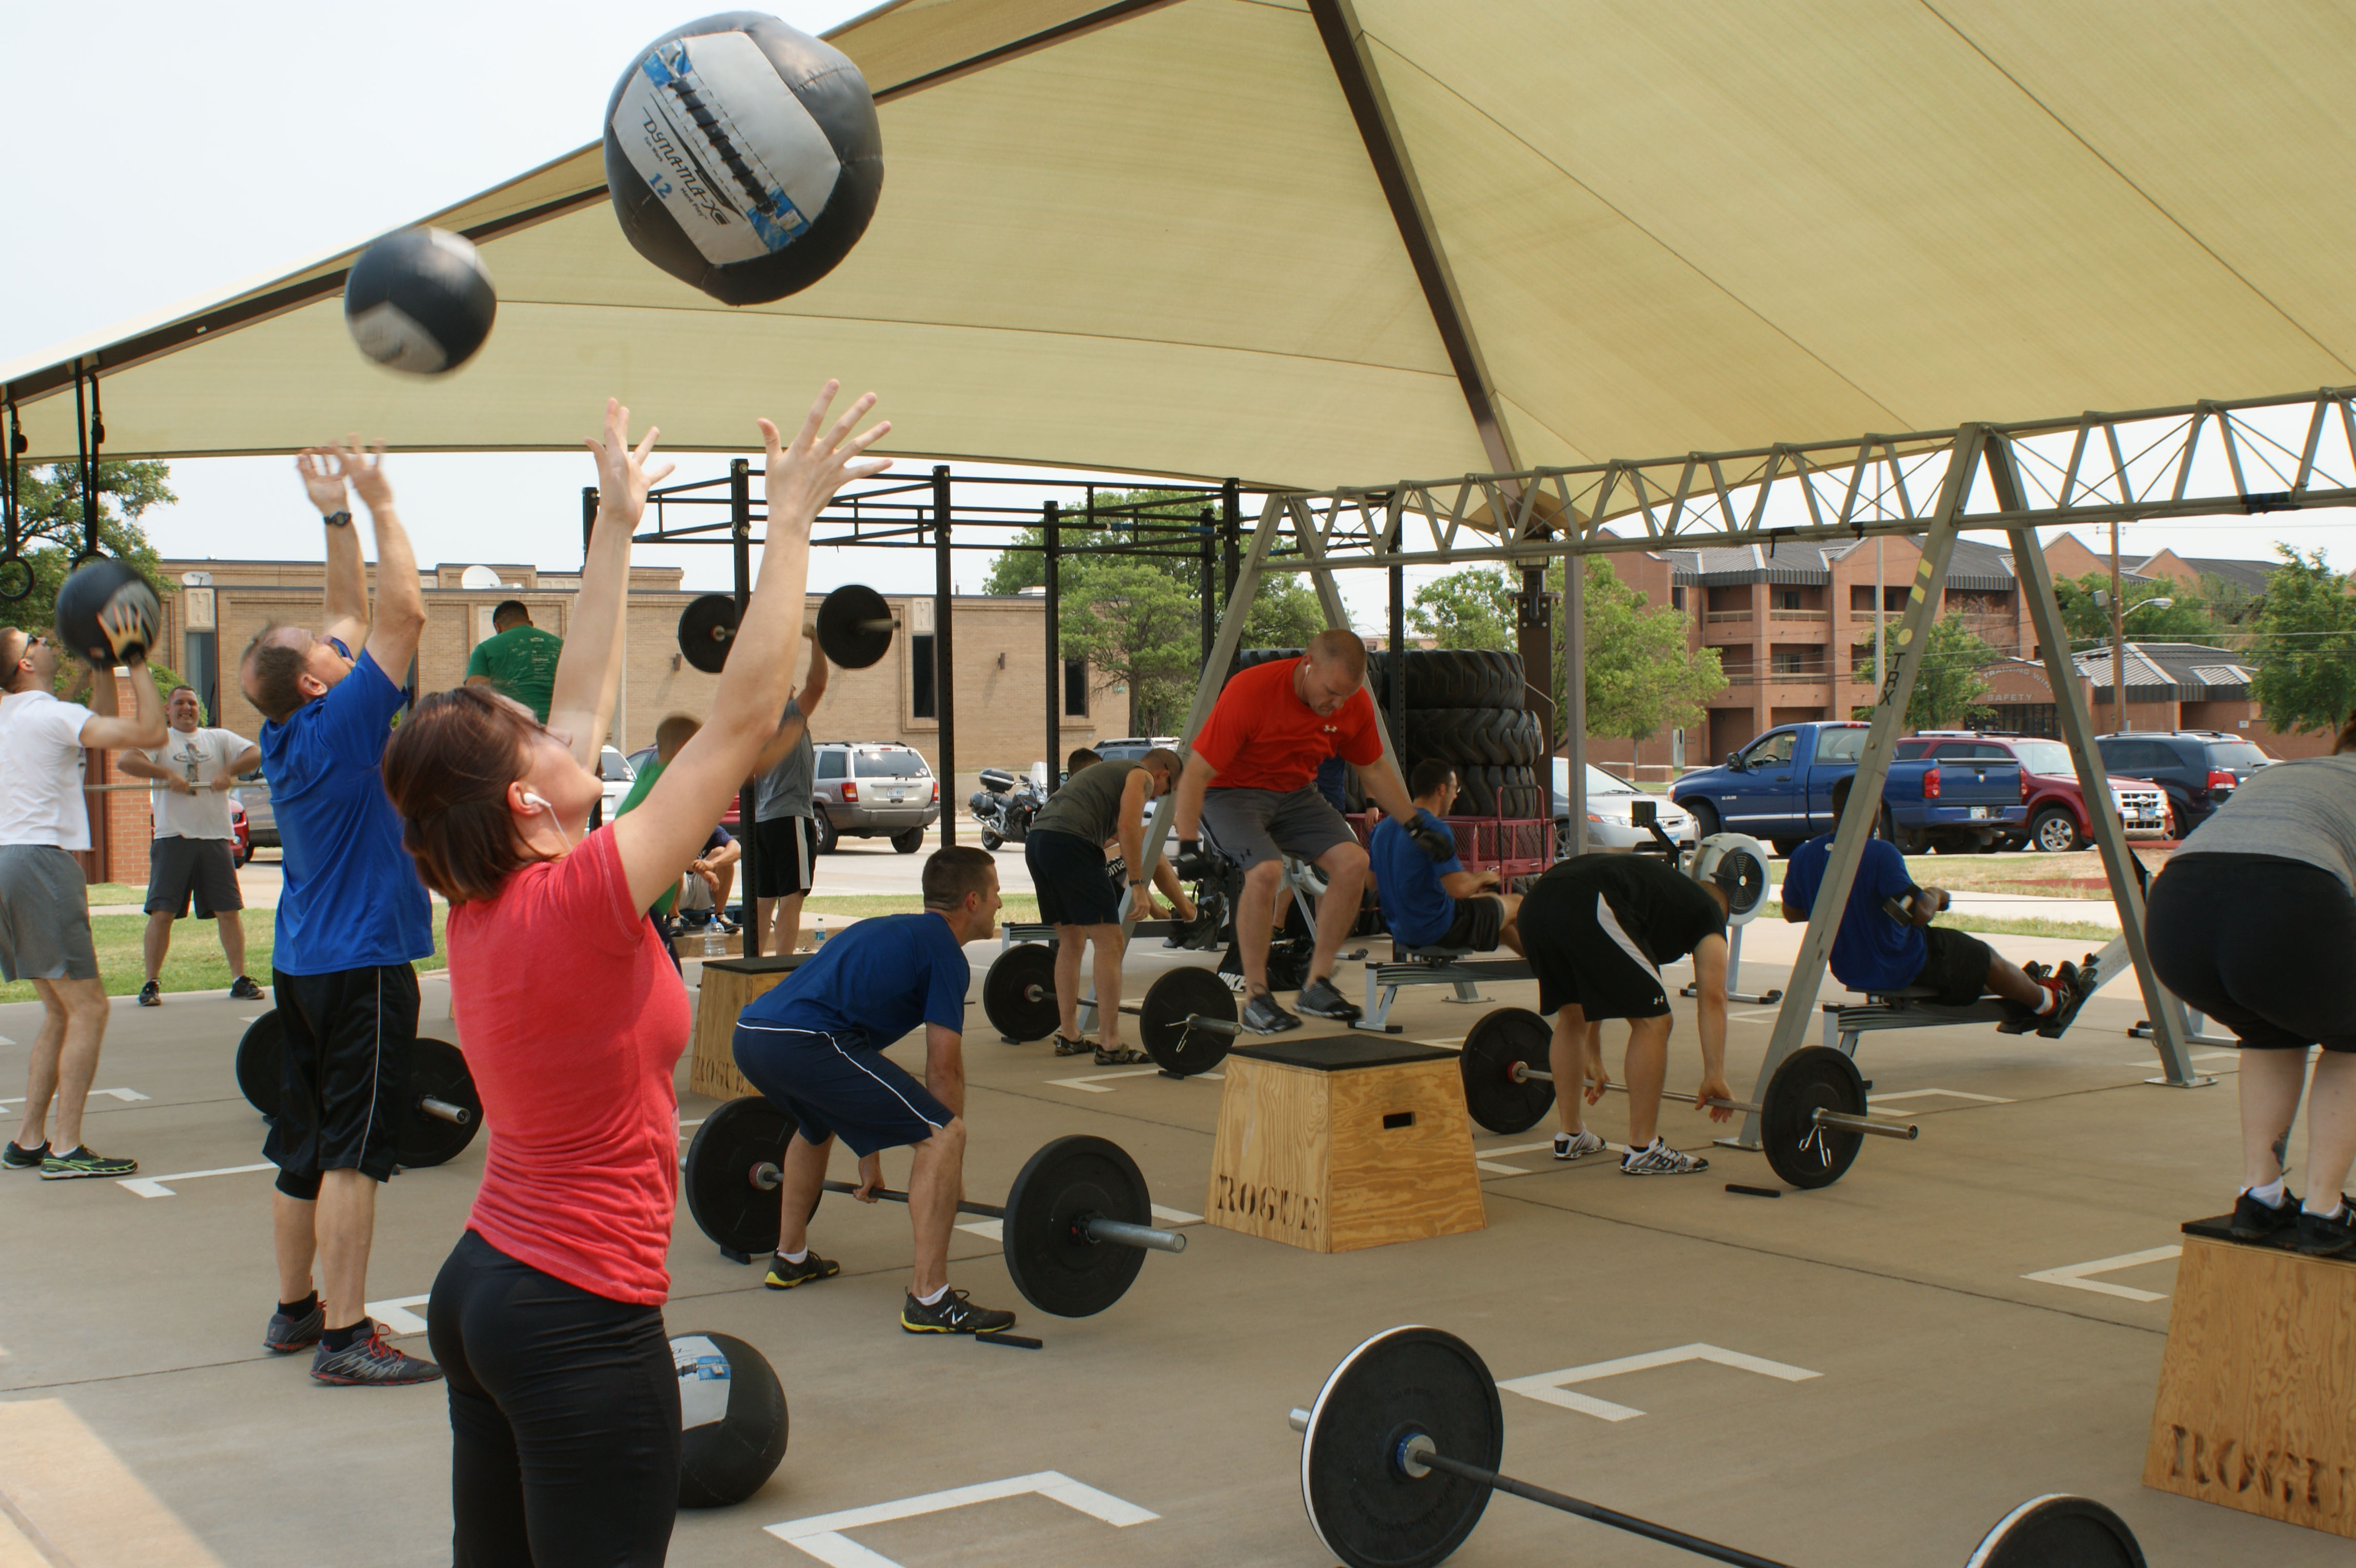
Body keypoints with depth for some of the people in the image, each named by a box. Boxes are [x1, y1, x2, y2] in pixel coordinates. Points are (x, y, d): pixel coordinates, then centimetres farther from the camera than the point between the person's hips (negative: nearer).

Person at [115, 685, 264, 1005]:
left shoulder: (219, 739, 15)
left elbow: (256, 753, 2)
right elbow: (125, 761, -8)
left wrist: (229, 770, -15)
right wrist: (168, 775, -18)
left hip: (215, 837, 2)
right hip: (172, 837, -2)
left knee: (229, 910, 0)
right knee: (162, 912, -4)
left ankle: (239, 979, 7)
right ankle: (152, 983, 4)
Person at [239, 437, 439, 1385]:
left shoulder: (290, 733, 8)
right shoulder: (339, 726, -15)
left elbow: (357, 615, 18)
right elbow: (403, 613, -18)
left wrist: (338, 516, 17)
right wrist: (377, 504, -11)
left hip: (306, 963, 9)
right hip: (362, 963, -9)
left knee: (306, 1147, 14)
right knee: (352, 1153, -8)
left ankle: (296, 1310, 23)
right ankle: (345, 1336, -6)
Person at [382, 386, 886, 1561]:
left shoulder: (480, 906, 2)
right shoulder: (577, 902, -20)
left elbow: (585, 699, 12)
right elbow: (743, 718, -20)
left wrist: (616, 526, 18)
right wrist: (790, 521, -14)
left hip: (479, 1288, 9)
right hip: (582, 1321, -9)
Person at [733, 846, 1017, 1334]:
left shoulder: (893, 933, 32)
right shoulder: (945, 954, 7)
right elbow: (943, 1070, 3)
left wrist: (870, 1159, 42)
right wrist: (950, 1171, 13)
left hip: (750, 1034, 10)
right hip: (803, 1042, -10)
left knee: (818, 1124, 40)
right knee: (943, 1135, -8)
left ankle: (790, 1259, 46)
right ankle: (930, 1301, -8)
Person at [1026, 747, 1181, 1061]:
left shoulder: (1110, 772, 34)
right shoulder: (1142, 776, 8)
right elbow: (1127, 828, -8)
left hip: (1037, 841, 10)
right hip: (1070, 843, -9)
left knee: (1070, 941, 21)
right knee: (1109, 942, -6)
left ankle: (1069, 1038, 24)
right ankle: (1109, 1047, -7)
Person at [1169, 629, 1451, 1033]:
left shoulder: (1355, 704, -10)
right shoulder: (1250, 692, -28)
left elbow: (1373, 770, 9)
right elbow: (1195, 774, -24)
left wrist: (1416, 828, 8)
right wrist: (1188, 846, -29)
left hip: (1295, 793, 6)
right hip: (1232, 792, -5)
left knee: (1353, 862, -16)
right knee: (1266, 871, -31)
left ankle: (1318, 984, -4)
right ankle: (1254, 998, -18)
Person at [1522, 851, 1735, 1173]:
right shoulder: (1709, 911, 25)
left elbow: (1593, 985, 45)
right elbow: (1712, 996, 11)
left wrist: (1593, 1059, 51)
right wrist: (1715, 1078, 10)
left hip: (1535, 904, 8)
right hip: (1588, 912, -8)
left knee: (1570, 1016, 28)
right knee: (1652, 1021, 6)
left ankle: (1570, 1137, 34)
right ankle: (1642, 1151, 9)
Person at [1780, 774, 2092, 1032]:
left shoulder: (1802, 856, -9)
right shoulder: (1880, 854, -27)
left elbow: (1791, 913, 7)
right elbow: (1921, 914, -26)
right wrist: (1935, 895, -4)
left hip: (1846, 971, 7)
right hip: (1901, 969, -7)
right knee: (1984, 959, 20)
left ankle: (2023, 990, 49)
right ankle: (2049, 1003, 44)